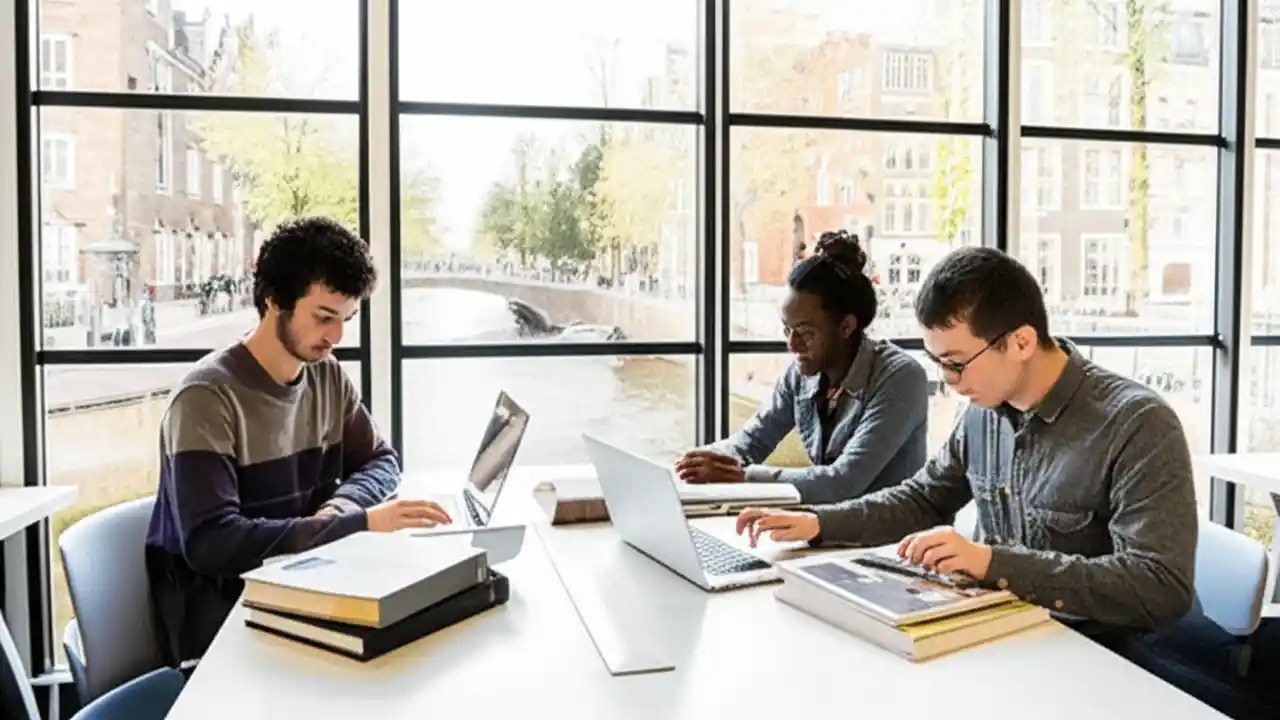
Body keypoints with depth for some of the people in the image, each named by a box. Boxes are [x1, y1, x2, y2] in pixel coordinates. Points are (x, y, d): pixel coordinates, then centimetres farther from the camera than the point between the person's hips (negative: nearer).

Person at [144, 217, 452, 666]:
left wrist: (341, 504, -13)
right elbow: (210, 543, -28)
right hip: (217, 616, -6)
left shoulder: (328, 376, 1)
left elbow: (381, 461, 10)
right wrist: (359, 522, -33)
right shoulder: (208, 397, -20)